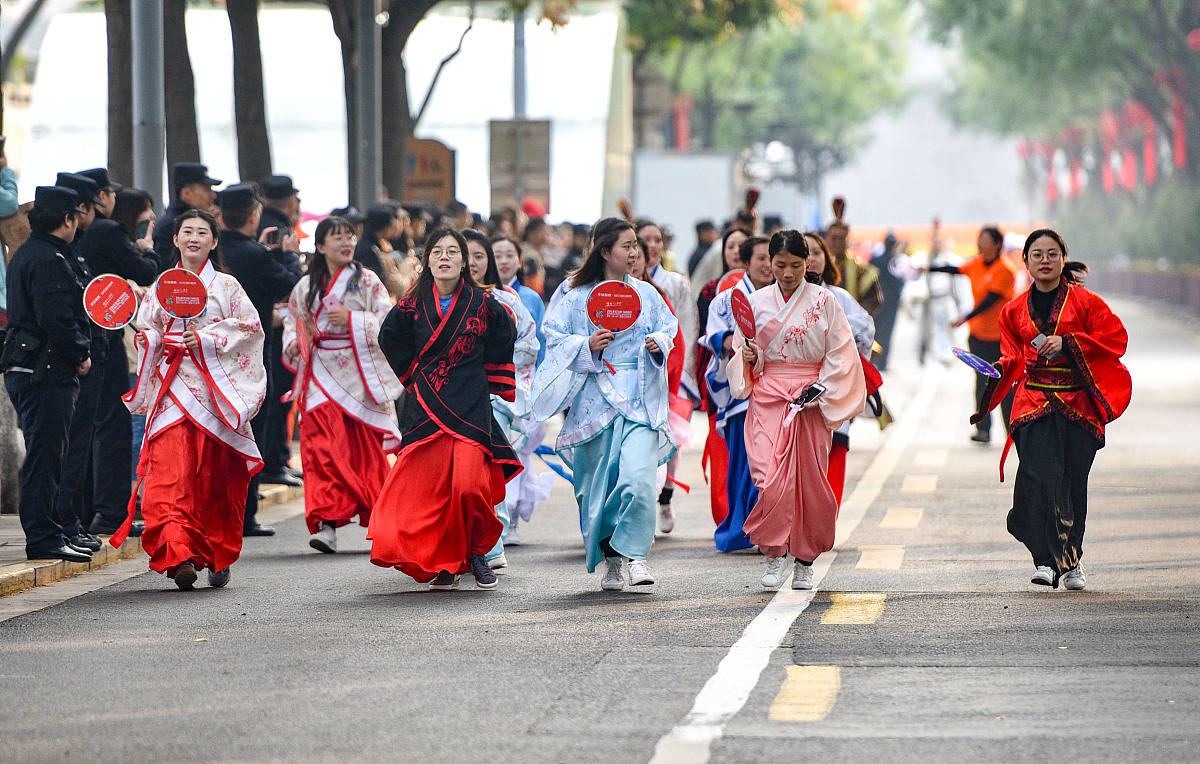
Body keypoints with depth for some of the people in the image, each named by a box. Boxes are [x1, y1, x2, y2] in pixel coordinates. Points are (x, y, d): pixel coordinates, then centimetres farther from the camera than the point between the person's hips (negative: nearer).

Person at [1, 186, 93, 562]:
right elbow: (56, 319, -23)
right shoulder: (48, 260, -16)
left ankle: (62, 528, 25)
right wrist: (80, 355, -11)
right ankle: (43, 537, -6)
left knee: (46, 452, 16)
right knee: (44, 454, -7)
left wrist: (76, 354, 15)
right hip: (47, 371, -10)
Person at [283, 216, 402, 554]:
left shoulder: (367, 281, 1)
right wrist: (294, 343, -1)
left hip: (359, 371, -2)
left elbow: (388, 321, -4)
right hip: (322, 375, 2)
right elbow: (293, 321, 19)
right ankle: (327, 524, -15)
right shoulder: (306, 286, 11)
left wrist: (352, 320, -15)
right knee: (322, 448, -11)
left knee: (366, 450, 3)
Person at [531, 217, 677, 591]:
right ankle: (610, 561, 16)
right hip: (595, 401, -1)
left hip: (640, 402, 1)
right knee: (598, 484, 2)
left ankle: (634, 553, -9)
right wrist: (587, 347, -14)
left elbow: (668, 328, 19)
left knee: (637, 478, -19)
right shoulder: (577, 297, 1)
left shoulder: (647, 294, 10)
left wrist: (659, 344, -3)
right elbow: (555, 337, 2)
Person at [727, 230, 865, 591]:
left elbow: (839, 355, 1)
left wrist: (821, 392, -10)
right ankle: (774, 554, -2)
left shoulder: (823, 301, 2)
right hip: (768, 396, 1)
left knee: (809, 479, 0)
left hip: (812, 399, -1)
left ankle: (805, 562, 12)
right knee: (771, 476, -14)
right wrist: (749, 357, -9)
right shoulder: (757, 302, 8)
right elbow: (744, 358, 14)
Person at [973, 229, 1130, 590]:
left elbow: (1115, 339, -2)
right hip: (1033, 403, 1)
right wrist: (1000, 370, -1)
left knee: (1073, 483, 0)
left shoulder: (1085, 302, 5)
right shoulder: (1015, 311, 14)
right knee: (1040, 477, -17)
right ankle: (1046, 559, -19)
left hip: (1078, 404, -1)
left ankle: (1071, 560, 17)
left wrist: (1066, 343, -10)